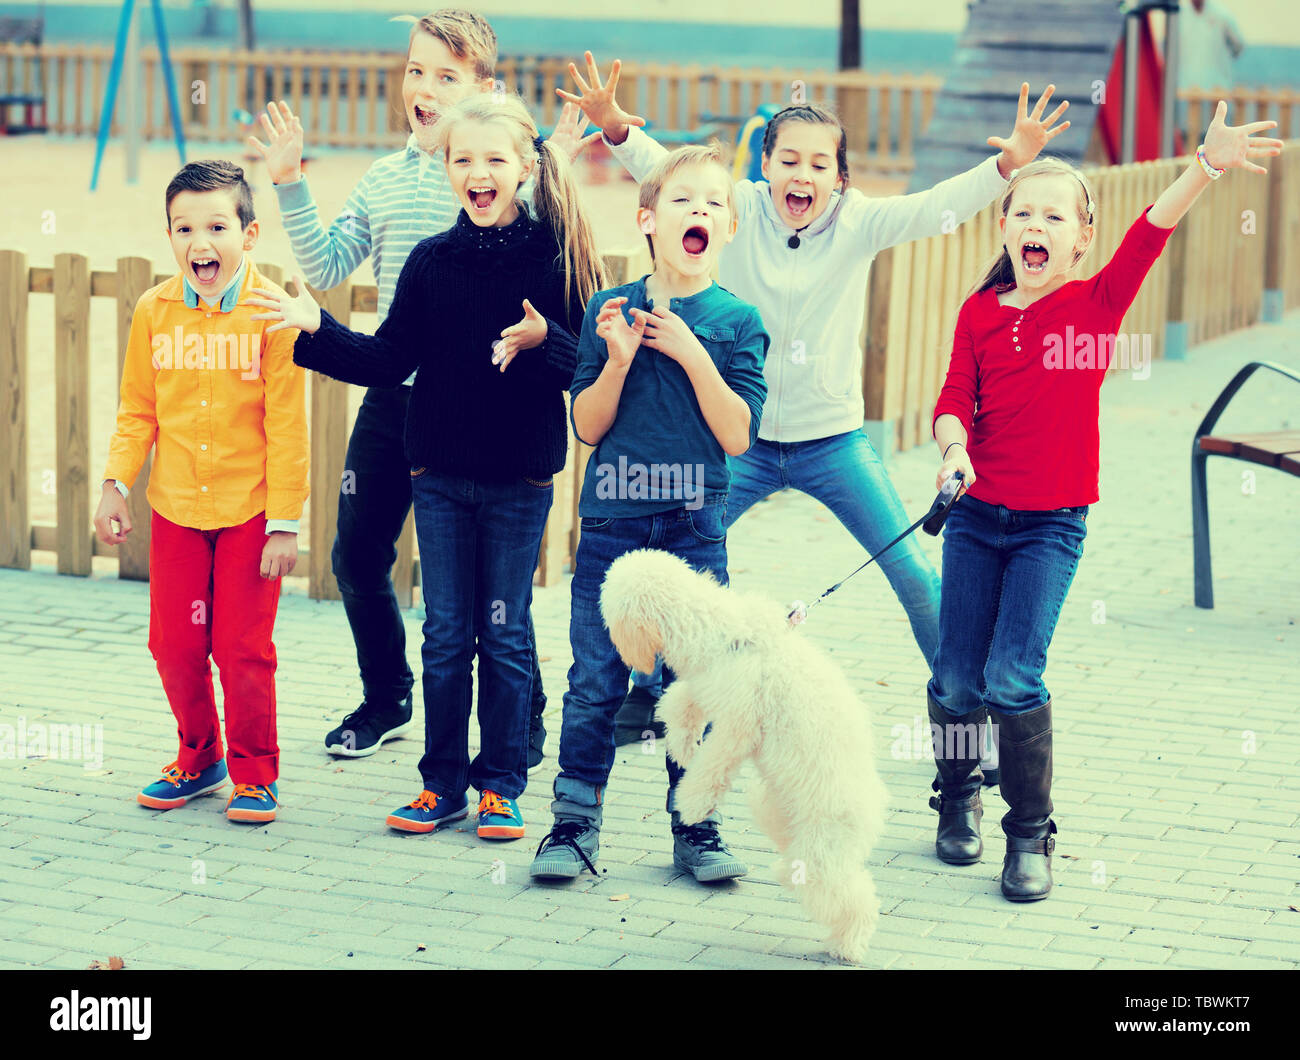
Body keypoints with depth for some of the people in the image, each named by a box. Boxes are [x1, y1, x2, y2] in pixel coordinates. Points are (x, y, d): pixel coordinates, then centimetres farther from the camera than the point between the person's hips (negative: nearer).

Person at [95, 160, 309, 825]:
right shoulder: (154, 312, 0)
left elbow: (286, 427, -9)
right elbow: (137, 413, 8)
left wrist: (285, 523, -10)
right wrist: (115, 484, -3)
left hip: (249, 513, -4)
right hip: (175, 511, 4)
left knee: (244, 650, 0)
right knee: (176, 647, 9)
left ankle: (255, 772, 19)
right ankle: (199, 760, 30)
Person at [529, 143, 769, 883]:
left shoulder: (737, 321, 0)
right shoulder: (610, 310, 2)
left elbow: (737, 436, -7)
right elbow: (588, 427, 1)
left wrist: (693, 355, -15)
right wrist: (619, 360, -14)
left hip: (696, 530, 0)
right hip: (612, 524, 0)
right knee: (595, 683, 2)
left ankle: (696, 826, 16)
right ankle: (576, 823, 12)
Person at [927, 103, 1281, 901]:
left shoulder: (1098, 302, -2)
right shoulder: (980, 311, 4)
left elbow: (1152, 232, -16)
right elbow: (955, 398, -1)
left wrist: (1209, 164, -30)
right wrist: (955, 447, -23)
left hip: (1051, 525, -2)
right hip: (977, 513, 3)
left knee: (1012, 679, -10)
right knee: (956, 679, 5)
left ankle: (1031, 834, 6)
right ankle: (959, 802, 31)